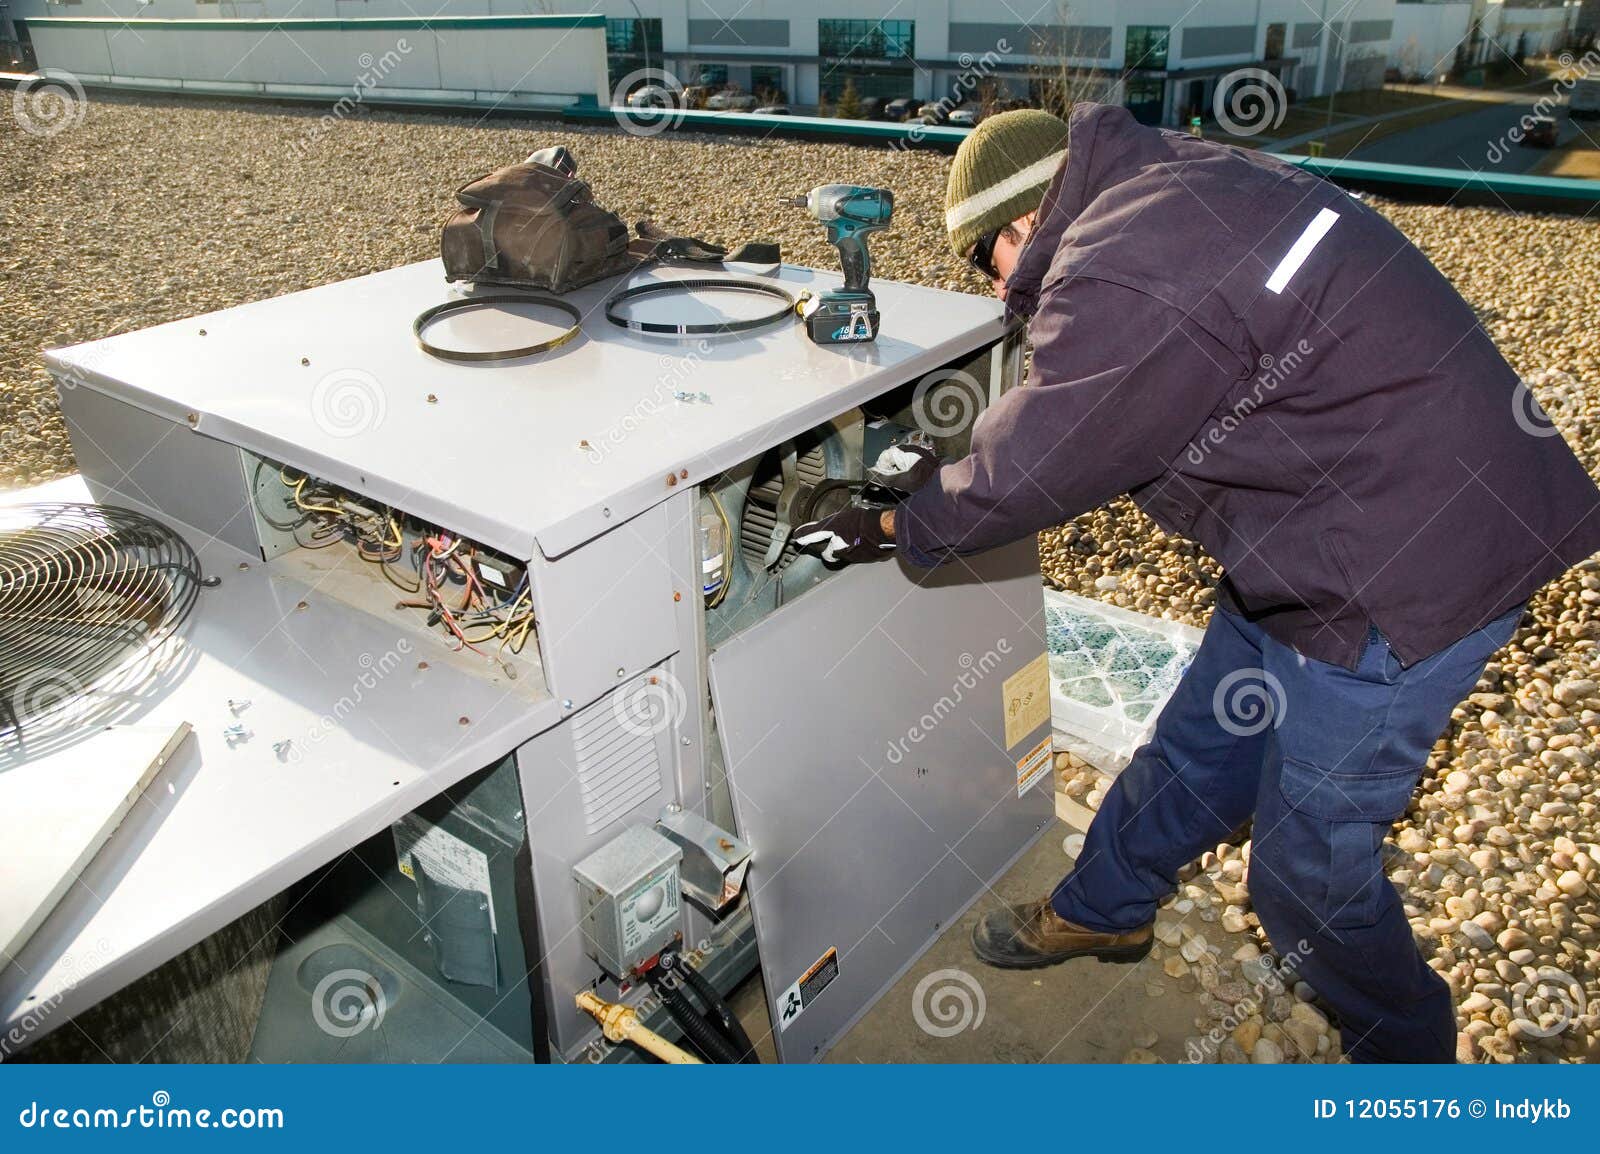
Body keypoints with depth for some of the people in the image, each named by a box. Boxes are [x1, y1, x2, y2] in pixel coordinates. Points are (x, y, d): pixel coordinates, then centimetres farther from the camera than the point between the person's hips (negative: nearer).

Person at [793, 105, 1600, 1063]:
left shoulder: (1123, 284, -25)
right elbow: (1072, 416, 14)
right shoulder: (1176, 183, 7)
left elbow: (1029, 474, -15)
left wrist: (893, 529, 2)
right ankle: (1099, 911, 46)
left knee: (1309, 867, 7)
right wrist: (951, 474, 17)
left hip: (1414, 562, -10)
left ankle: (1407, 1055, 34)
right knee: (1202, 746, 23)